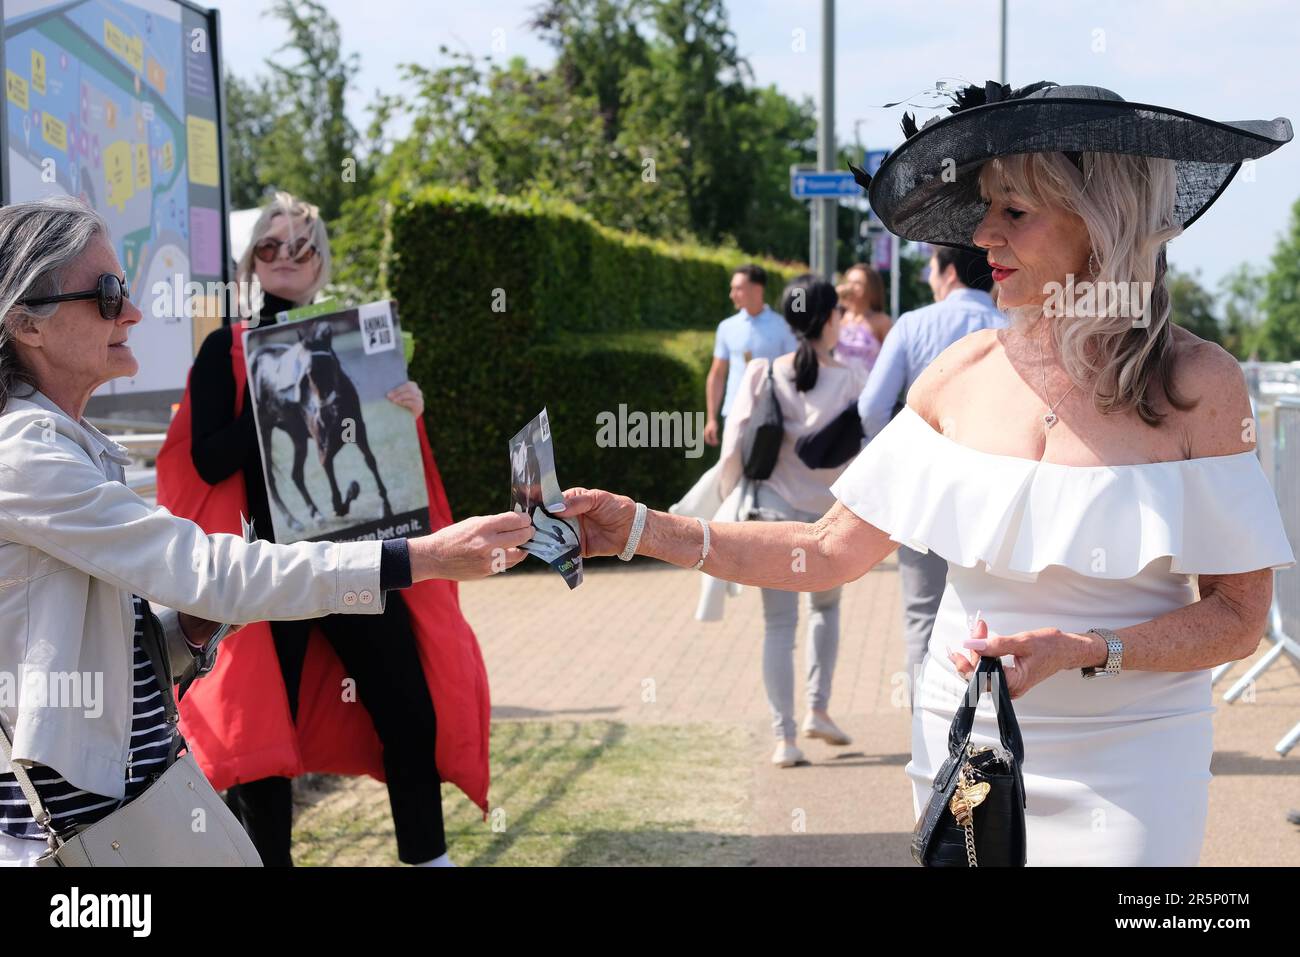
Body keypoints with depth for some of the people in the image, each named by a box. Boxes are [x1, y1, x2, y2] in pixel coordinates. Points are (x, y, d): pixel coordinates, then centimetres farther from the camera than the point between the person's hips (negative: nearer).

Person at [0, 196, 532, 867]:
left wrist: (189, 626, -6)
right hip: (73, 825, -8)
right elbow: (207, 570, -25)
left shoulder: (77, 449, 11)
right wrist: (422, 557, -26)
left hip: (140, 793, 8)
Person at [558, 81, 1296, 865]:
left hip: (1125, 770, -3)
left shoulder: (1197, 383, -11)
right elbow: (831, 553, 0)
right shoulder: (963, 373, -2)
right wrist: (643, 530, -8)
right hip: (962, 741, 3)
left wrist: (1080, 651, -23)